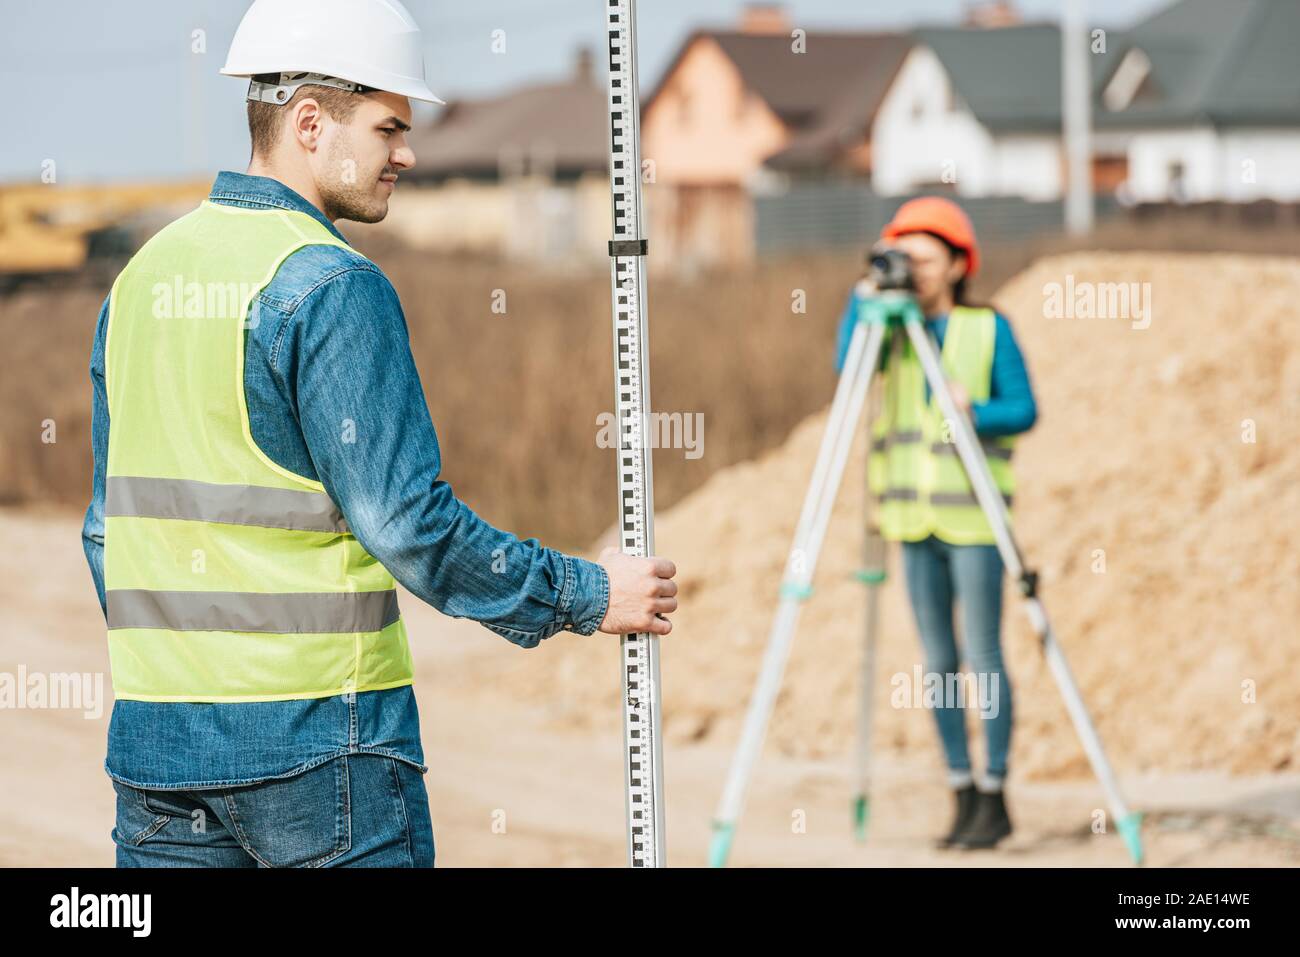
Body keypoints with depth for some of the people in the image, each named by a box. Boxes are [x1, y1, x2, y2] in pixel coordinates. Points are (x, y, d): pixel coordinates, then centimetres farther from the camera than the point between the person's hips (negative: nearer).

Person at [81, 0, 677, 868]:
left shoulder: (144, 276, 11)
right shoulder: (333, 289, -13)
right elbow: (405, 521, -16)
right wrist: (585, 596, -7)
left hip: (156, 733, 7)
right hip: (316, 733, -7)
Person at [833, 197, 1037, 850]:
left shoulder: (988, 329, -1)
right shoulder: (892, 330, 8)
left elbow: (1024, 410, -3)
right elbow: (847, 363, -10)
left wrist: (974, 413, -20)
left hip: (973, 517, -4)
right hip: (914, 518, 4)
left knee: (982, 656, -5)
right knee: (937, 661, 5)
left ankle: (994, 800, 1)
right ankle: (962, 796, 11)